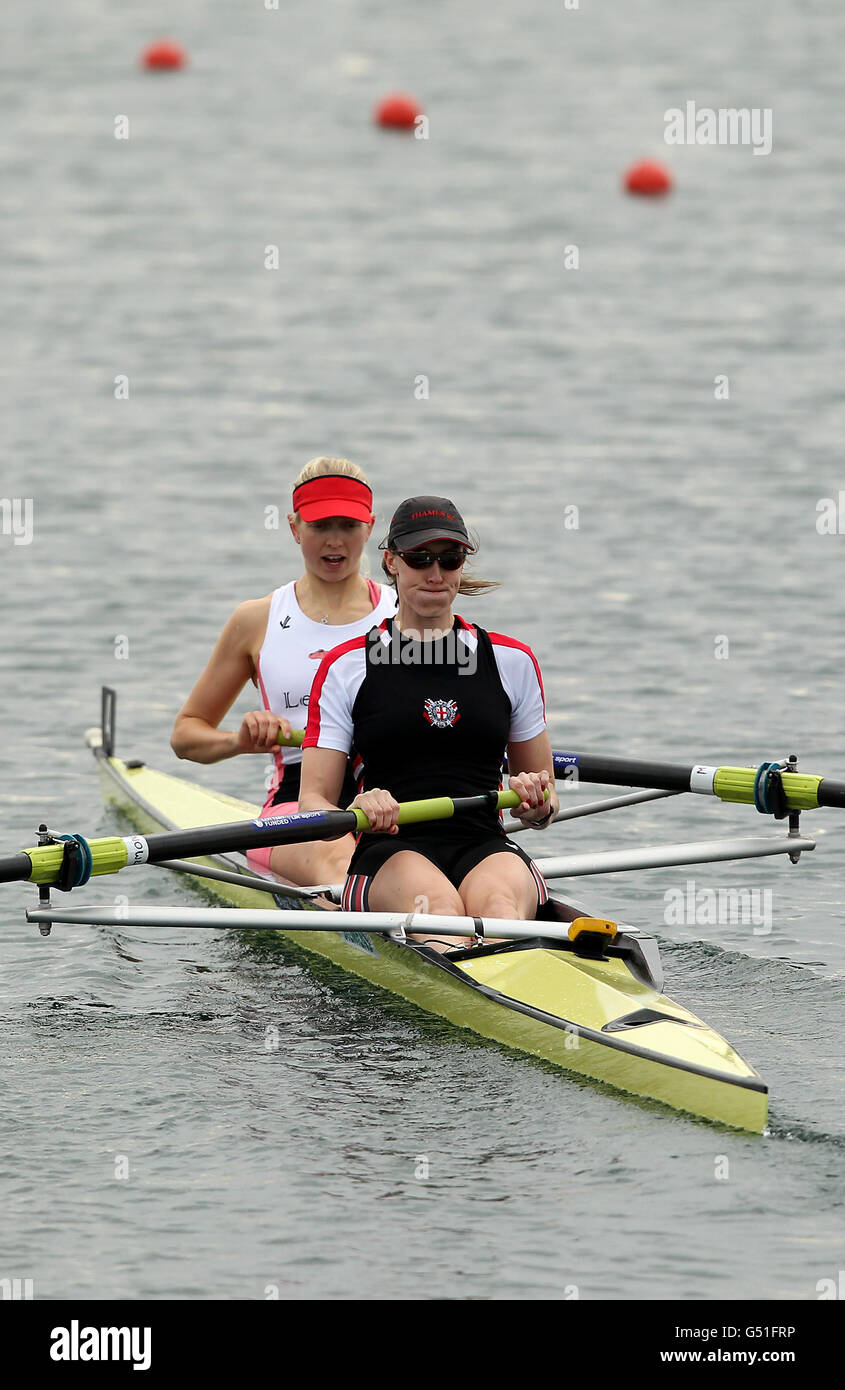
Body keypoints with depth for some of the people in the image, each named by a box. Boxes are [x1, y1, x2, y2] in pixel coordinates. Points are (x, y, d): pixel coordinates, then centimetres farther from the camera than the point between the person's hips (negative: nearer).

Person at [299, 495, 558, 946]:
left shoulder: (511, 660, 17)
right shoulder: (347, 667, 11)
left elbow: (546, 803, 24)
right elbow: (313, 801, 5)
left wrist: (536, 804, -2)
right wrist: (357, 814, -19)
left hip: (487, 850, 1)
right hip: (391, 853, -1)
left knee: (499, 900, -37)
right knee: (436, 902, -38)